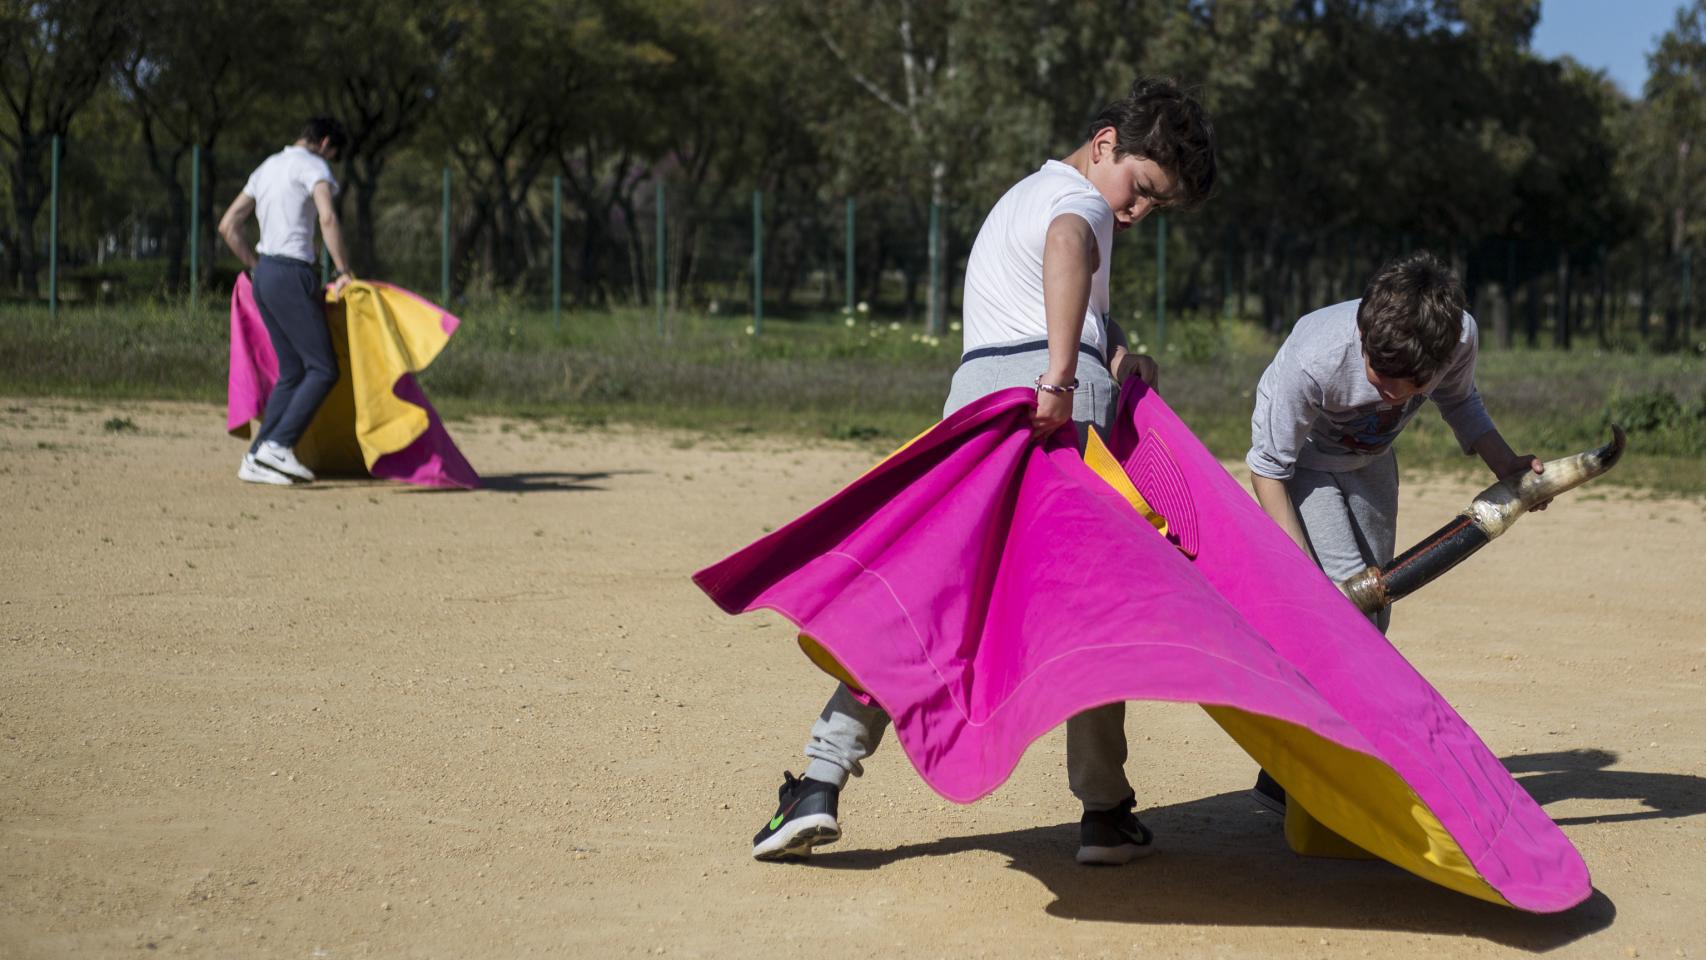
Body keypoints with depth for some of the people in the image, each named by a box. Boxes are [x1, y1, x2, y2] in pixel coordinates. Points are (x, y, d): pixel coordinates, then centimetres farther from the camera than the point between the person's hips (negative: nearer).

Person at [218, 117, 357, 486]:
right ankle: (279, 445, -15)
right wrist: (344, 272, -16)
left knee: (292, 372, 10)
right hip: (291, 275, -9)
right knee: (323, 369, -6)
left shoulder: (267, 168, 21)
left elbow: (228, 226, 21)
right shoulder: (312, 165, -4)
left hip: (264, 275, 9)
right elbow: (328, 218, -21)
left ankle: (257, 458, 4)